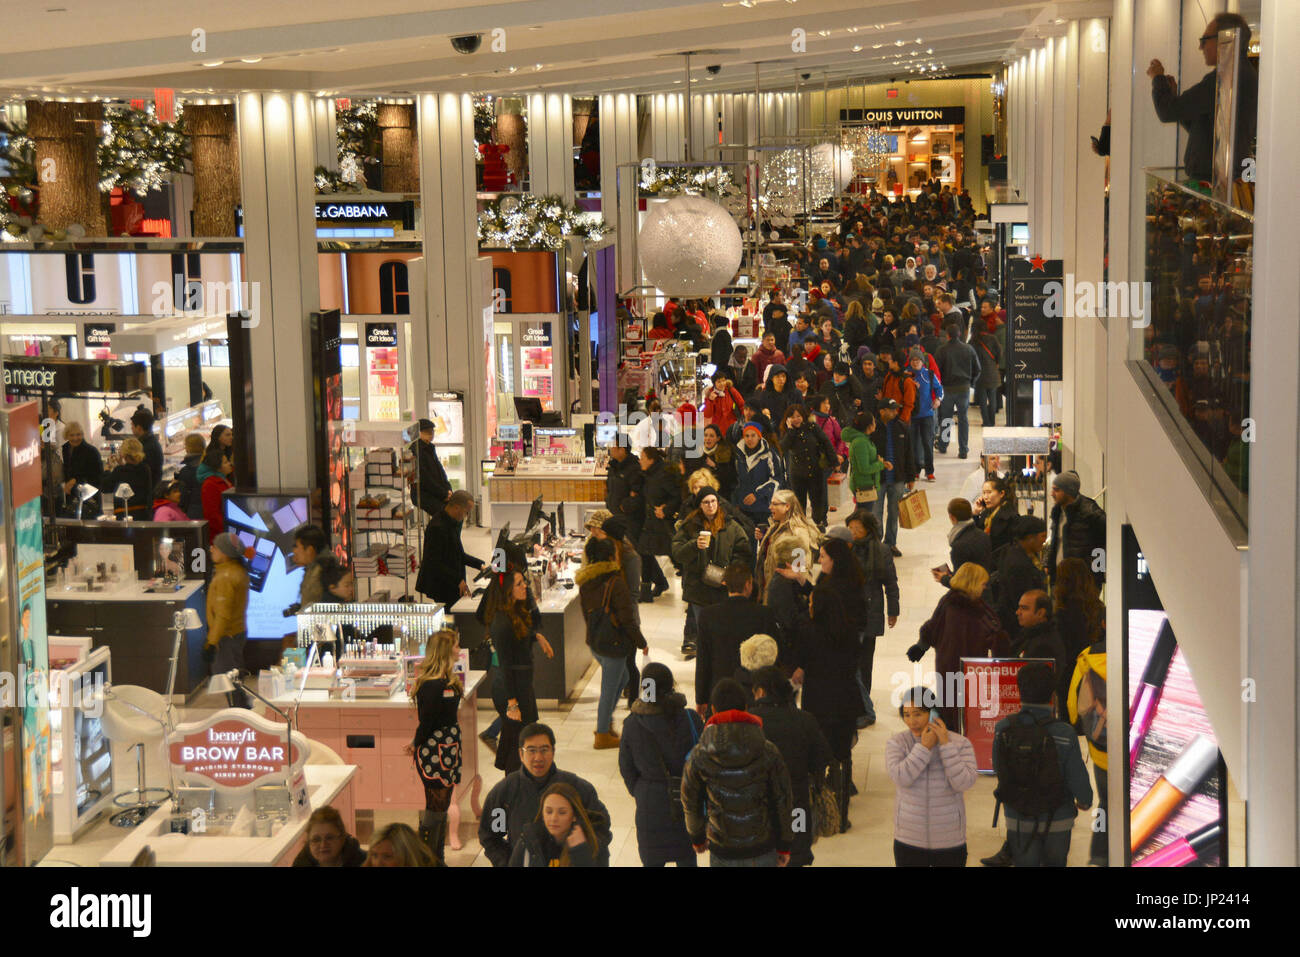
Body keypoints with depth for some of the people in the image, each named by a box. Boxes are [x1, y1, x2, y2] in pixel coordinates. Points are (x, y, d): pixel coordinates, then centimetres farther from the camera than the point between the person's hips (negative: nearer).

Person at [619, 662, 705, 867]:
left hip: (650, 804, 0)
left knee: (651, 861, 12)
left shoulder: (632, 724, -10)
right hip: (686, 800, 0)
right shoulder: (691, 720, -12)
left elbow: (626, 768, -1)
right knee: (687, 859, 15)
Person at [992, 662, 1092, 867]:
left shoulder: (1003, 729, -14)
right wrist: (1085, 801, 8)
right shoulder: (1064, 734, -20)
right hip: (1057, 820, -1)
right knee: (1054, 863, 22)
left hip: (1018, 820, 1)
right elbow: (1078, 779, -14)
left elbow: (998, 768, 0)